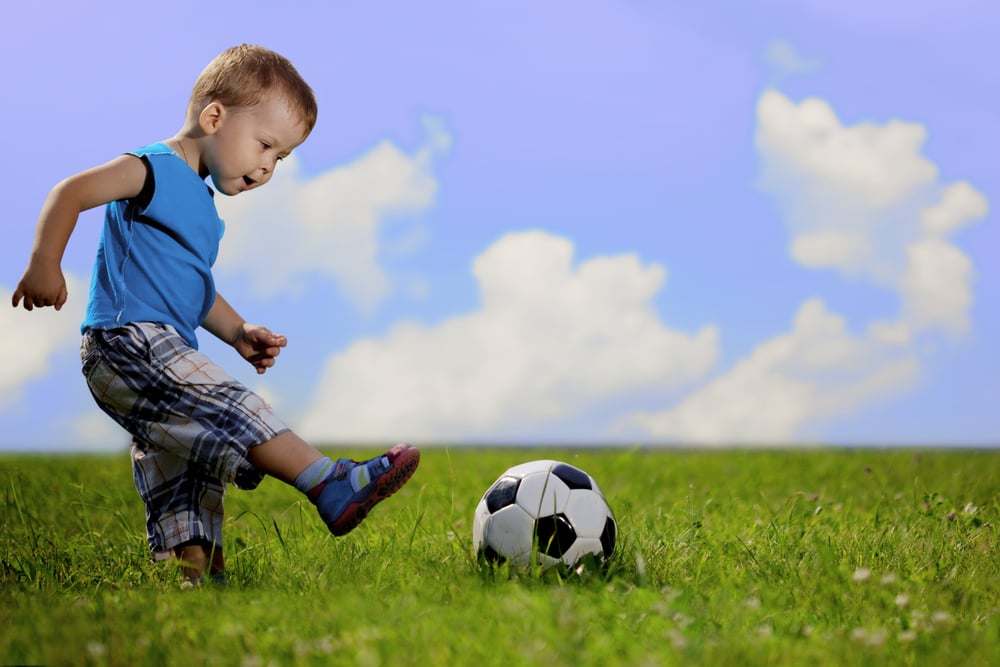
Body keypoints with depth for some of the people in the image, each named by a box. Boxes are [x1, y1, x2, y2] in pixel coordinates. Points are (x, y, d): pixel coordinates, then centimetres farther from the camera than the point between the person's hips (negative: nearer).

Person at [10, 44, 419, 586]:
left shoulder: (199, 201, 24)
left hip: (160, 351, 11)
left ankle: (198, 574, 13)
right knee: (232, 410, -19)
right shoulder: (153, 168, -6)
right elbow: (71, 193, -15)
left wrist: (238, 333, 20)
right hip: (127, 342, -11)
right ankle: (333, 487, -23)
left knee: (180, 470, 10)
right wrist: (44, 264, -24)